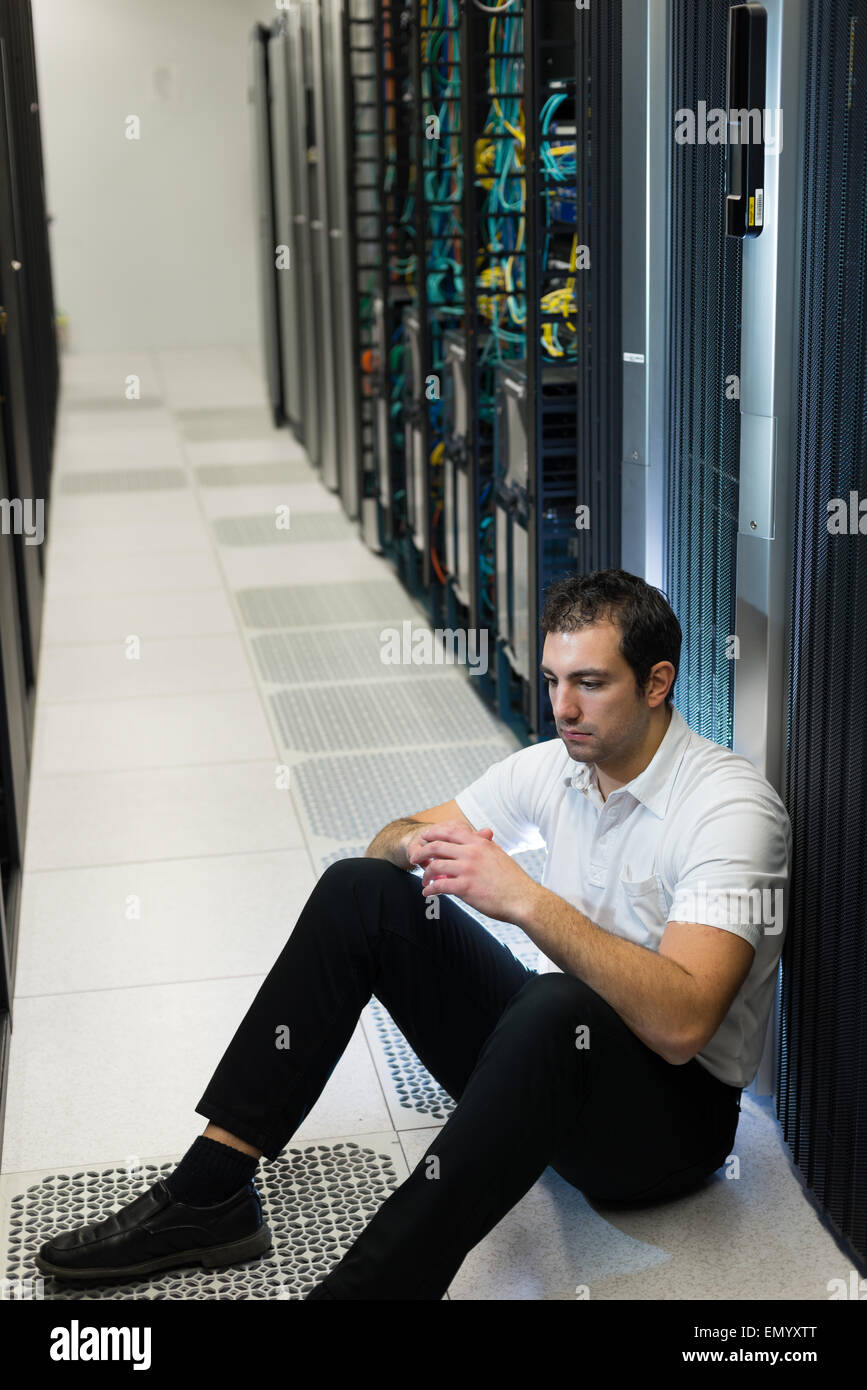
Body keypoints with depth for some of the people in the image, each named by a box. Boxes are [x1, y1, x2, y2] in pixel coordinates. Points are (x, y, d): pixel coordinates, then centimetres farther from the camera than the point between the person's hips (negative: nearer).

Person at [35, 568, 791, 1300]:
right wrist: (420, 844, -16)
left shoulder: (732, 807, -20)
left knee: (555, 1008, -42)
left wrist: (525, 898, -35)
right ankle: (210, 1194, -13)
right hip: (546, 1057, 7)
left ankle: (365, 1284, -44)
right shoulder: (555, 766, 2)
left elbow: (680, 1024, -33)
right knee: (362, 891, -8)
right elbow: (389, 841, 9)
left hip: (673, 1111, -7)